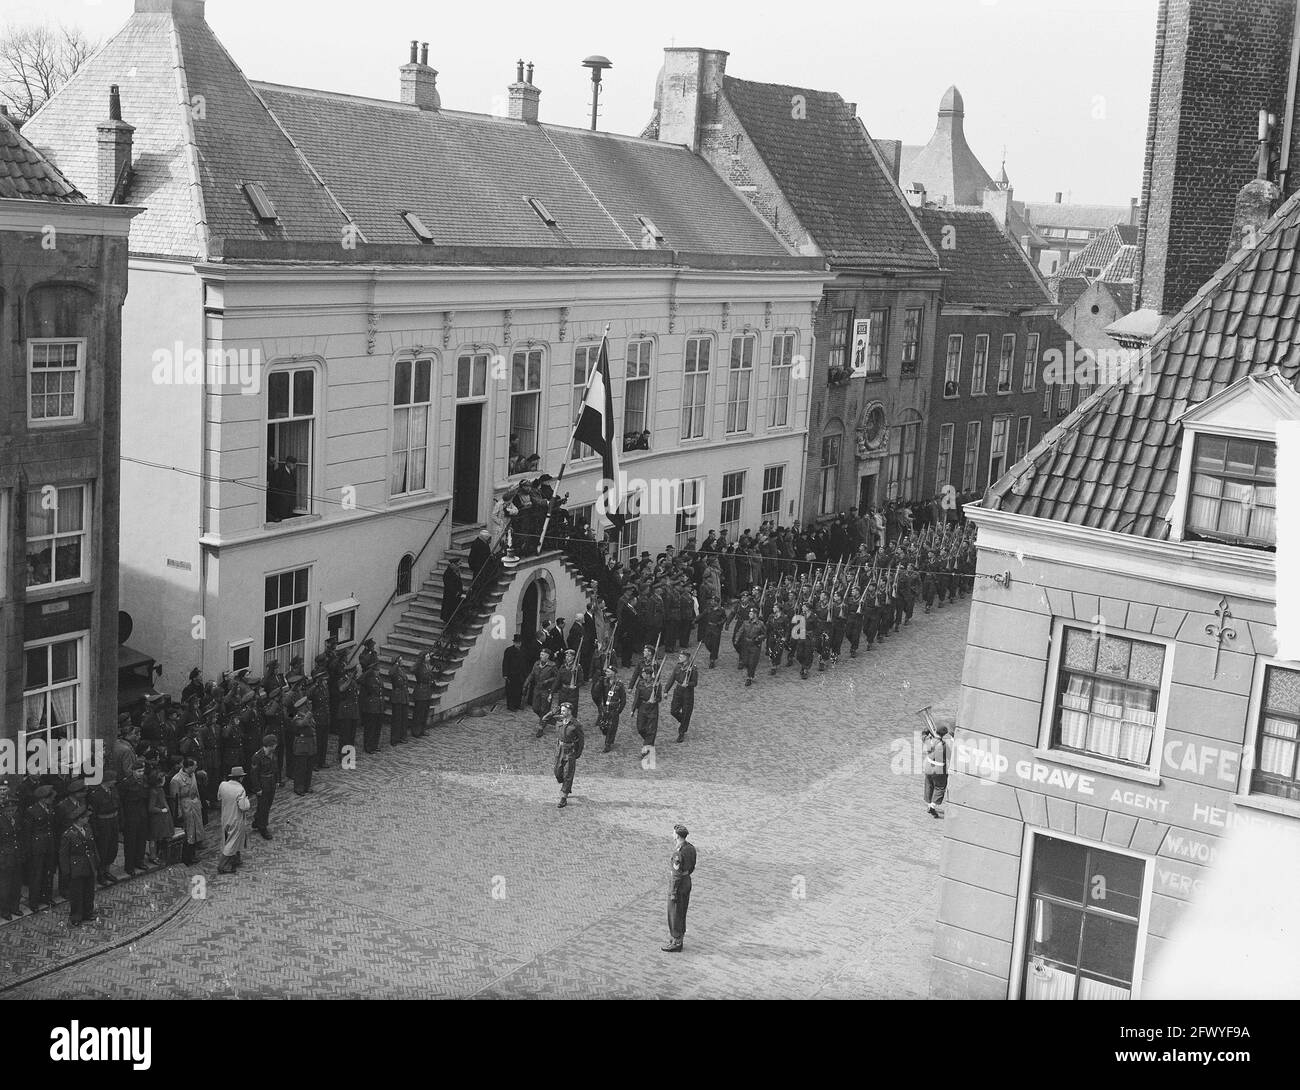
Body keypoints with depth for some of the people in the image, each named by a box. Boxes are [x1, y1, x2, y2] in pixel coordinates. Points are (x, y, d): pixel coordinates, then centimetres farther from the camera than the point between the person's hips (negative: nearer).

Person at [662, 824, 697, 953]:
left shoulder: (678, 853, -29)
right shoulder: (690, 847, -2)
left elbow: (676, 875, -24)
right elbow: (691, 867, 9)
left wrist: (673, 893, -17)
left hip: (678, 886, -9)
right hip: (687, 882, 9)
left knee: (675, 915, 6)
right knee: (681, 913, 20)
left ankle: (676, 944, 17)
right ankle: (677, 940, 32)